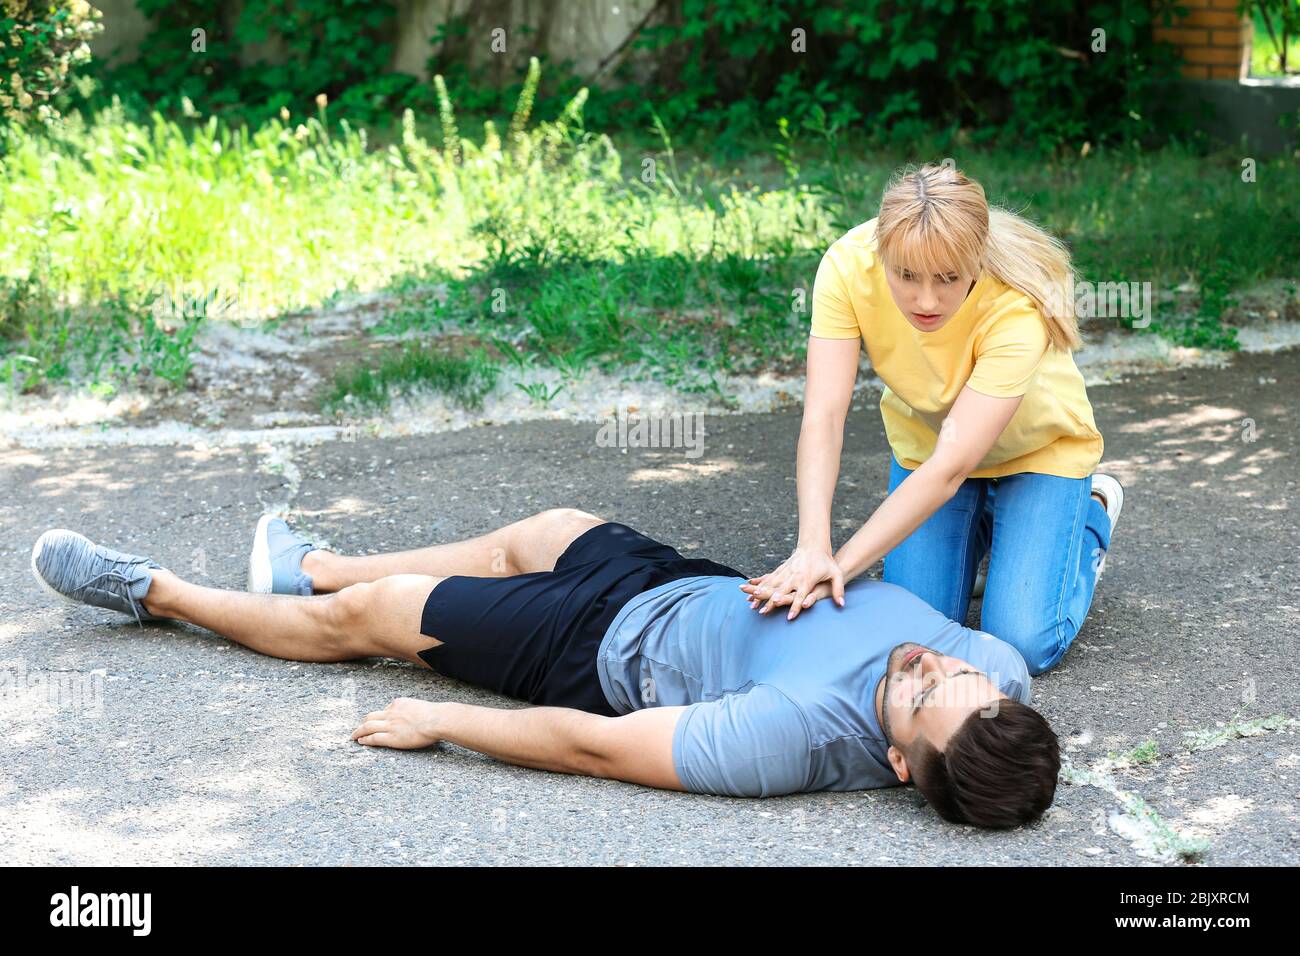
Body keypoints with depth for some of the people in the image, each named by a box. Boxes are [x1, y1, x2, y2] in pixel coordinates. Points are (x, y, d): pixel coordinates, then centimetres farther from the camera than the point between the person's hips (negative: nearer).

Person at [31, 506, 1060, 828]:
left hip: (625, 650, -7)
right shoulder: (999, 674, -28)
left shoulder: (800, 734, -45)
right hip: (715, 585, 7)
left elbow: (592, 746, -35)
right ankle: (313, 568, 53)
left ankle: (160, 593, 34)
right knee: (544, 529, 29)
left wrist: (438, 722, -23)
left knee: (370, 611, 8)